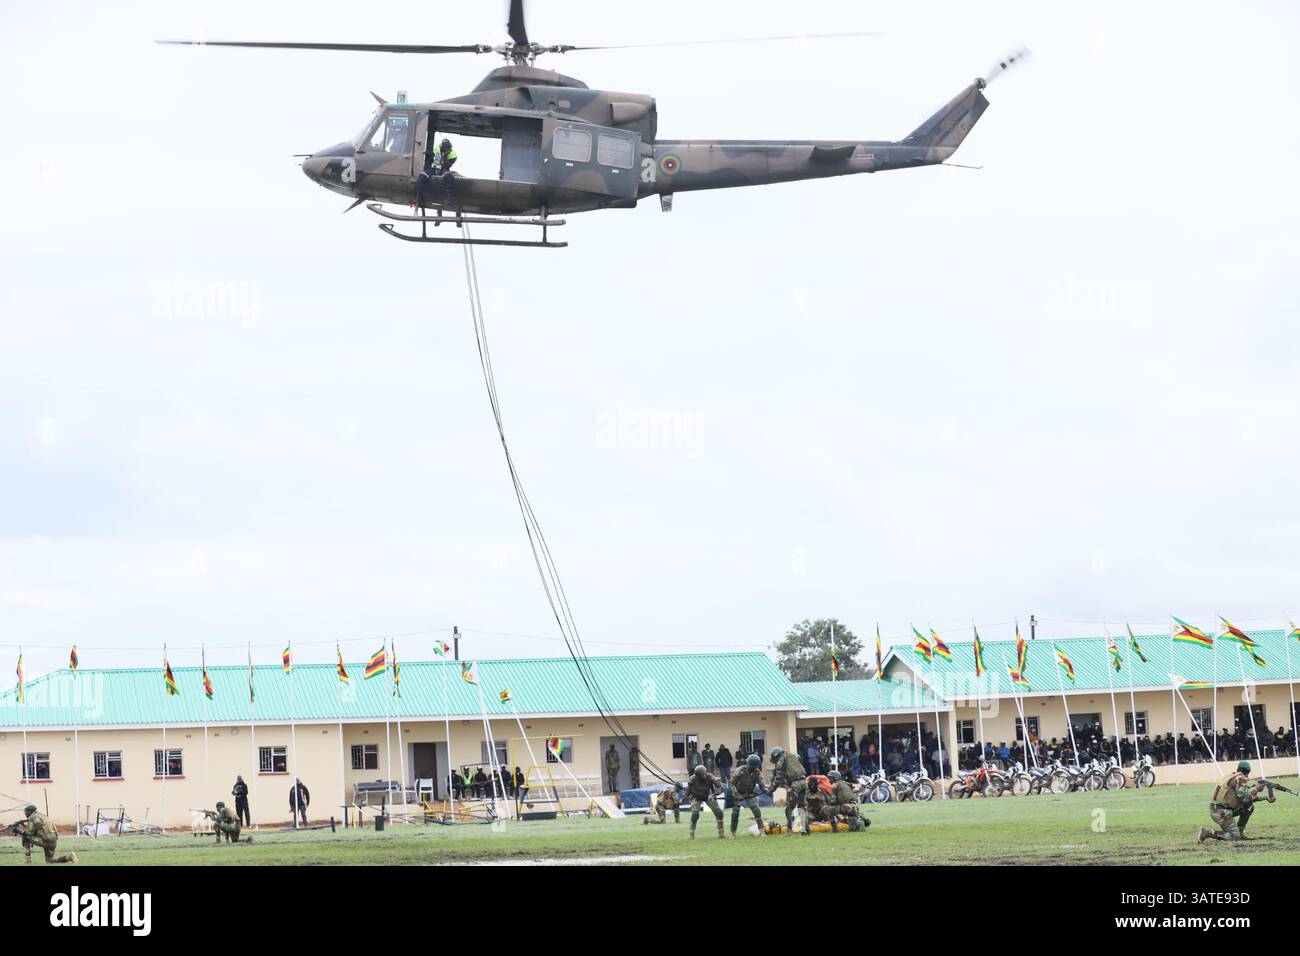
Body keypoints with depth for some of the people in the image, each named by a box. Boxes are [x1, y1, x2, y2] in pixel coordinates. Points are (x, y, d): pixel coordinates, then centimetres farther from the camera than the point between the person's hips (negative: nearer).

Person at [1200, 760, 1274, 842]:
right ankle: (1209, 833, -14)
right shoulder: (1240, 778, -12)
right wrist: (1256, 788, -4)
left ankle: (1239, 831, 15)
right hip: (1220, 812, -9)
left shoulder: (1234, 776, 15)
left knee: (1249, 806, 14)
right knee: (1235, 837, -9)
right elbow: (1244, 797, -20)